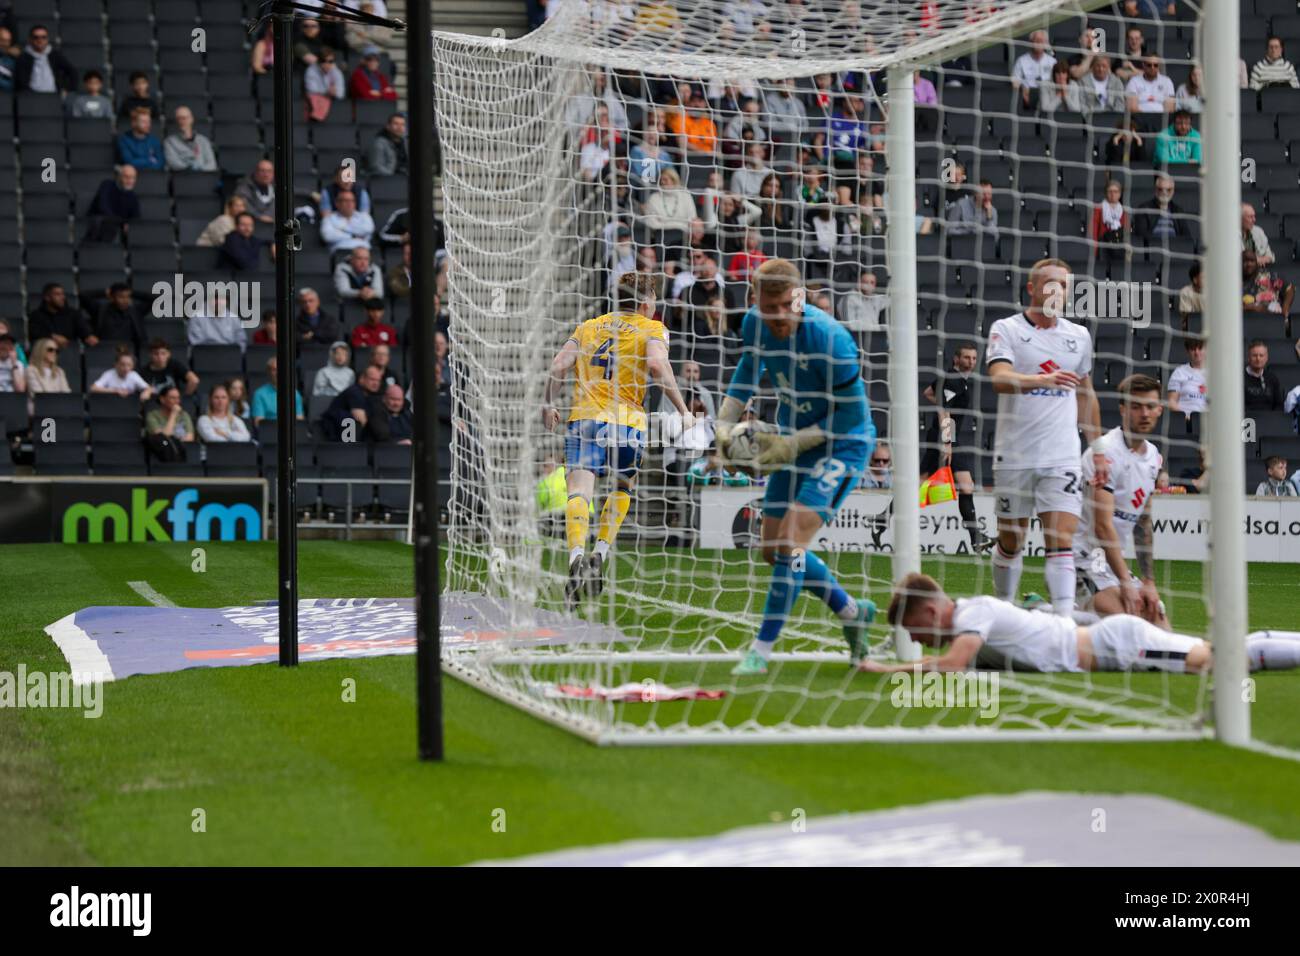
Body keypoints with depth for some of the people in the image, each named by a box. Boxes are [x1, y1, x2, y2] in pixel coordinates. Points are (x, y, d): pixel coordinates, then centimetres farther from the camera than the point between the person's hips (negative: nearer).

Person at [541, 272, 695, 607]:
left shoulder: (588, 327, 20)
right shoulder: (651, 328, 10)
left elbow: (559, 365, 8)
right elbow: (657, 364, -10)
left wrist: (547, 405, 20)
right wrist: (683, 410, -7)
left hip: (584, 417, 1)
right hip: (628, 422, -1)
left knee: (579, 490, -12)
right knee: (622, 487, 22)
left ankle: (577, 556, -36)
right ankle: (600, 554, 6)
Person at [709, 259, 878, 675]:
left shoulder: (830, 338, -29)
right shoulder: (754, 323, -9)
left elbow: (852, 415, -21)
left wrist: (793, 443, -24)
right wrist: (726, 420, 4)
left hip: (842, 444, -8)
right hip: (793, 443, 8)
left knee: (791, 540, -19)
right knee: (774, 551, 11)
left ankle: (761, 650, -10)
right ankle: (852, 612, 32)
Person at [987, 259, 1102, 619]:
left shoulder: (1079, 336, 11)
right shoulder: (1006, 329, -3)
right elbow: (999, 378, -21)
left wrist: (1097, 449, 21)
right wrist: (1043, 380, -38)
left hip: (1062, 457, 2)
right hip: (1014, 455, -2)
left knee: (1061, 540, -10)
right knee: (1010, 542, 8)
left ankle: (1064, 618, -17)